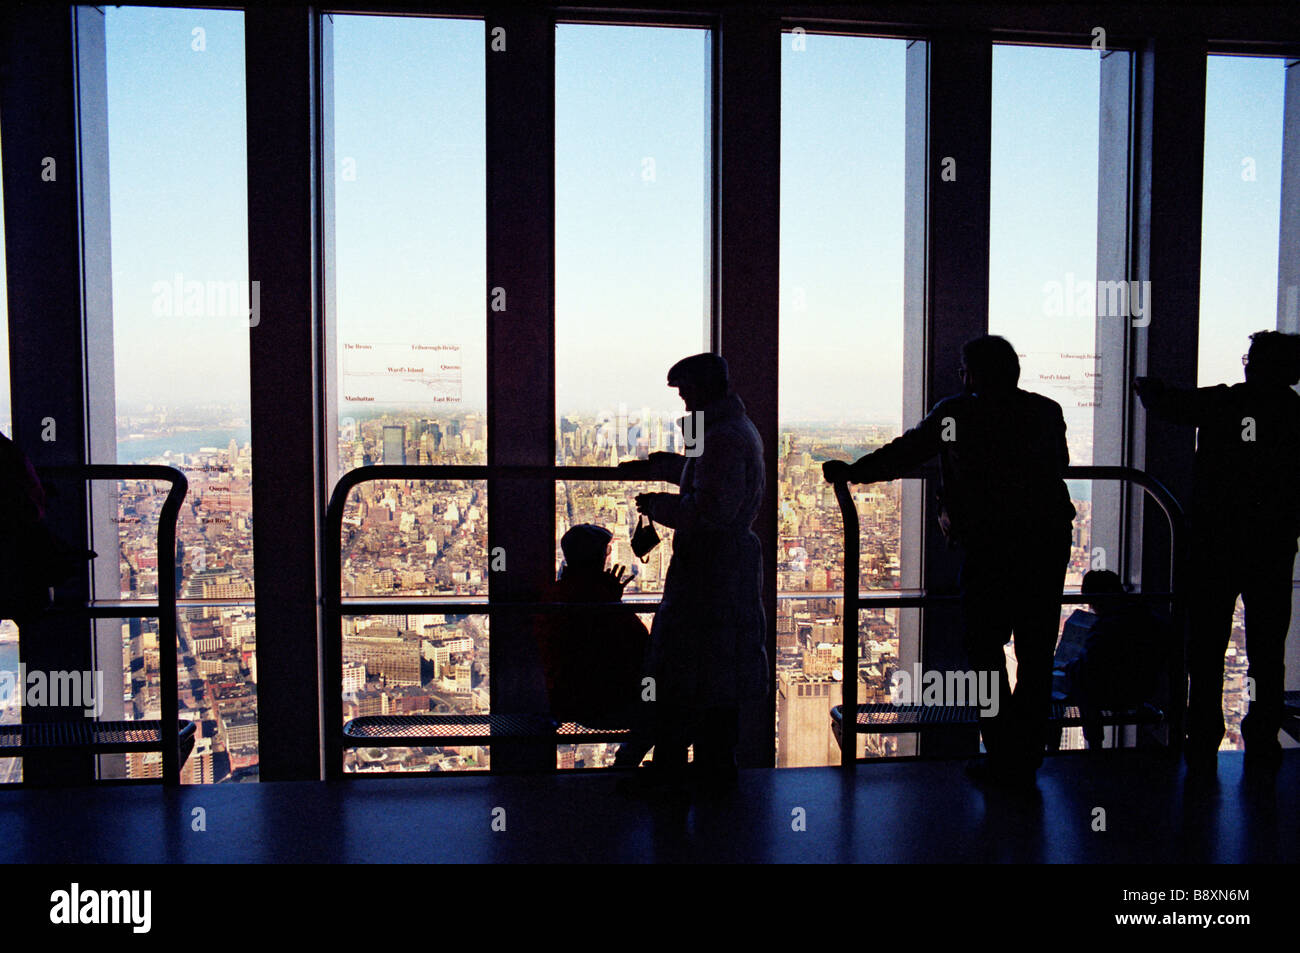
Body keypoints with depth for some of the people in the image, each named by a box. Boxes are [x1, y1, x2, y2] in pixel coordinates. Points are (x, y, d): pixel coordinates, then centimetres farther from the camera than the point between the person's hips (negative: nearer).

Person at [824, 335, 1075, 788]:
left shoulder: (957, 412, -1)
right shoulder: (1047, 411, 9)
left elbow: (904, 453, 4)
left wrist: (851, 473, 17)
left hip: (988, 548, -4)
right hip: (1049, 545, 4)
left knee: (985, 649, 9)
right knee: (1037, 653, 10)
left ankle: (1003, 758, 9)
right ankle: (1026, 760, 16)